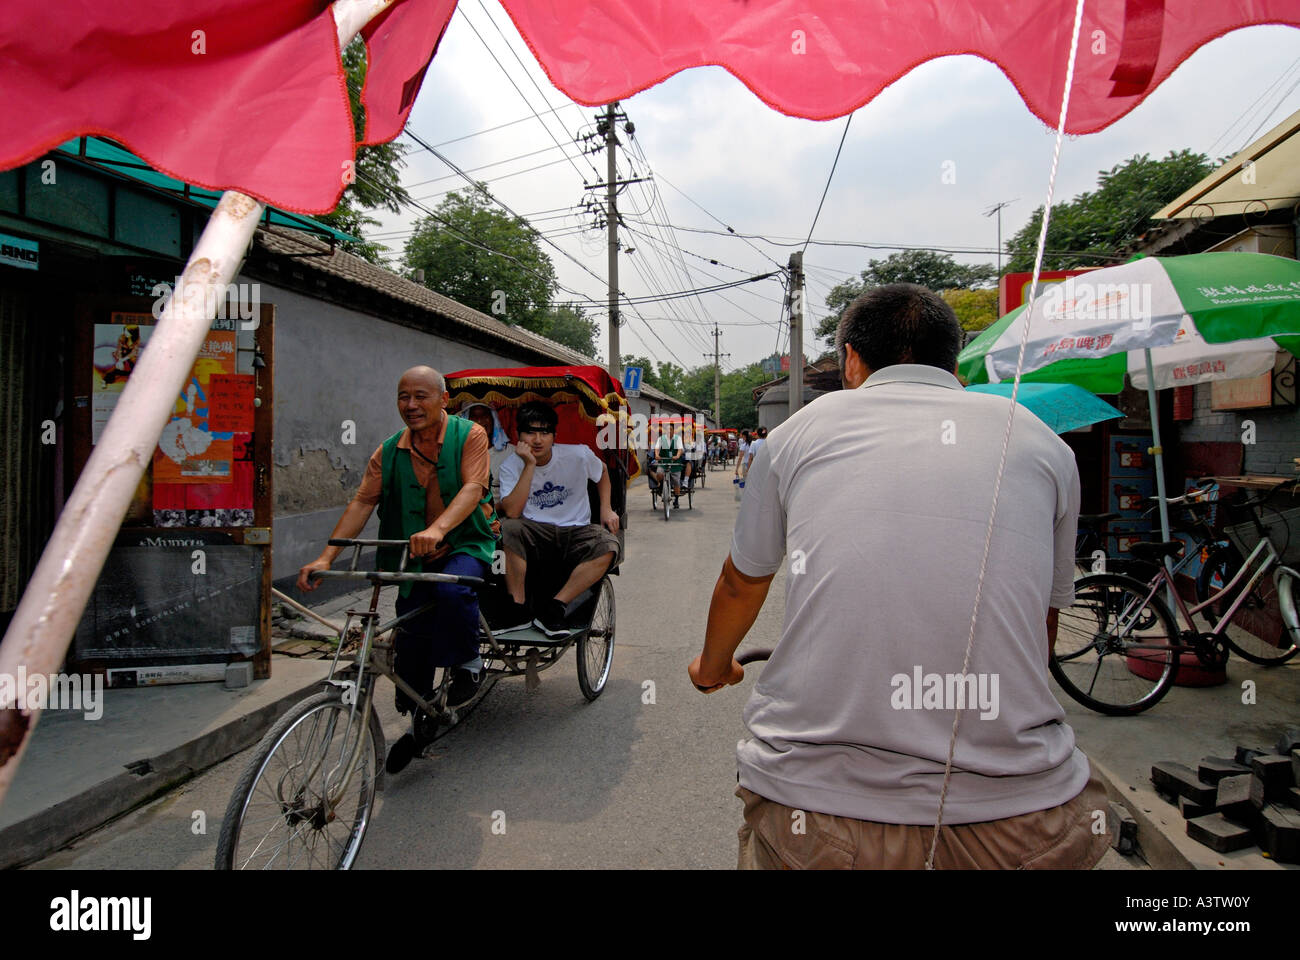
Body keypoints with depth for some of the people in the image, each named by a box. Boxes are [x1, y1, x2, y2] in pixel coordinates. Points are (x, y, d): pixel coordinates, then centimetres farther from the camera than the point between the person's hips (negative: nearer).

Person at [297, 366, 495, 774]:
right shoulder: (389, 452, 5)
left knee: (452, 589, -36)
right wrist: (327, 556, -15)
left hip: (465, 545, -4)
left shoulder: (469, 435, -7)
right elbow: (362, 502, -2)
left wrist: (437, 529, -38)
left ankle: (467, 663, -7)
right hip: (414, 557, 4)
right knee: (411, 642, 4)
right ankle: (419, 720, 30)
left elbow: (472, 488, -20)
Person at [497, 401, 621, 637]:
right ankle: (518, 608, -20)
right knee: (508, 528, -32)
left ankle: (553, 609, -26)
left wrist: (606, 509, 4)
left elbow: (602, 472, 18)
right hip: (535, 533, 0)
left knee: (609, 547, -30)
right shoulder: (511, 466, -4)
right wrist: (529, 466, -21)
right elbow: (512, 512, -19)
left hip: (575, 532, 1)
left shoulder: (578, 454, -4)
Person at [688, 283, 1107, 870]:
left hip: (816, 812, -1)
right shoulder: (1045, 444, 10)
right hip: (1018, 817, 2)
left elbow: (740, 585, 22)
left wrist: (712, 667, 43)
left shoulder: (799, 431, 7)